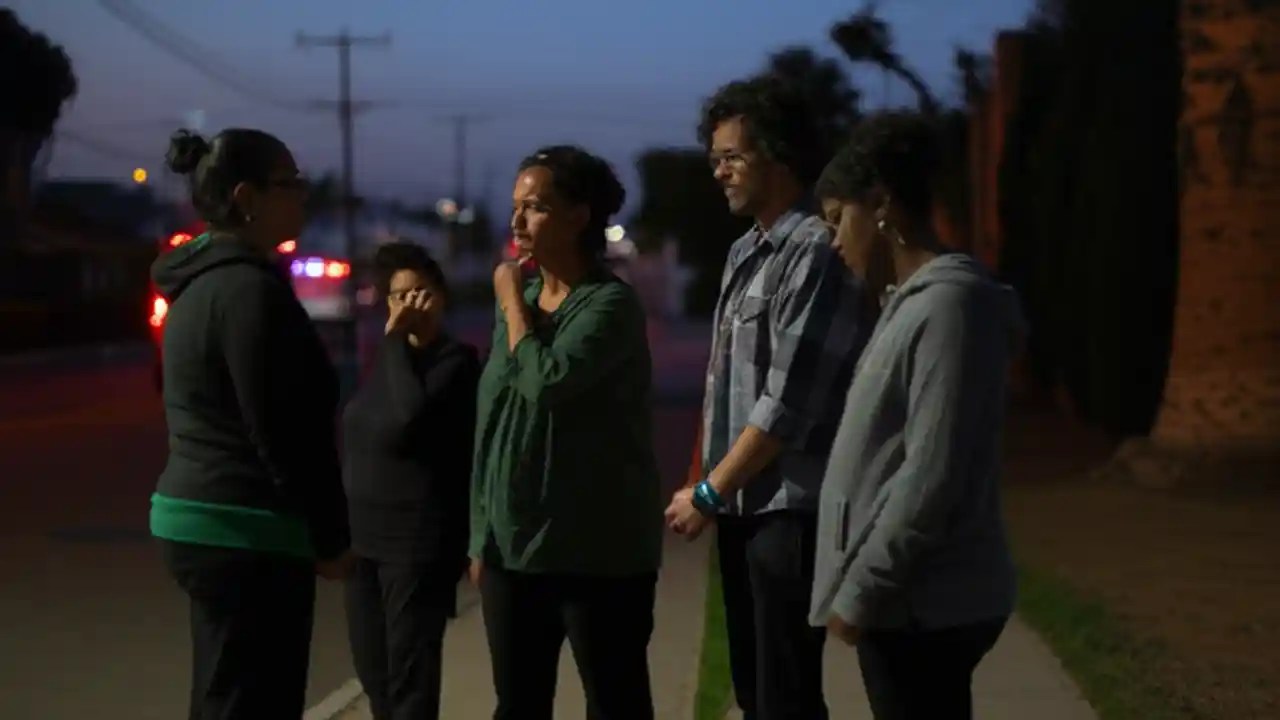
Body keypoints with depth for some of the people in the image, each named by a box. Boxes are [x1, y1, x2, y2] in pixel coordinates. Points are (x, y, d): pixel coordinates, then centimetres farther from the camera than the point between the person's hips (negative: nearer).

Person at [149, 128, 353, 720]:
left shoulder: (204, 281, 14)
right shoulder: (250, 288, -16)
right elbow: (282, 433, -19)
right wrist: (330, 536, -11)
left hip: (200, 518, 10)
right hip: (247, 533, -10)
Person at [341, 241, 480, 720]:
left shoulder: (457, 360, -9)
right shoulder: (388, 356, 13)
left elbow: (412, 415, -27)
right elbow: (360, 442, 15)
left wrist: (395, 338, -17)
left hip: (420, 540, -8)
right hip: (366, 537, 8)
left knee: (410, 673, -6)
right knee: (372, 670, 13)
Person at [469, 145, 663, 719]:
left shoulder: (610, 304, -9)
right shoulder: (518, 302, 11)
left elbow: (547, 382, -26)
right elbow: (491, 425, 14)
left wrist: (512, 303, -10)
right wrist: (481, 535, 13)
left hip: (596, 549, -7)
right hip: (512, 545, 7)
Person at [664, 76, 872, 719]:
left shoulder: (816, 251, -15)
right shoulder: (745, 252, 13)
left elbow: (790, 402, -19)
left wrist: (708, 493, -12)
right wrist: (706, 486, 11)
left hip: (789, 509, -8)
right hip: (742, 504, 9)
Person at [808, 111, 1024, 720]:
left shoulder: (950, 303, -15)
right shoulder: (916, 300, 14)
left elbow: (931, 477, -21)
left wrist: (861, 592, -17)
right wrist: (863, 586, 15)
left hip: (923, 604, -9)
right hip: (910, 598, 9)